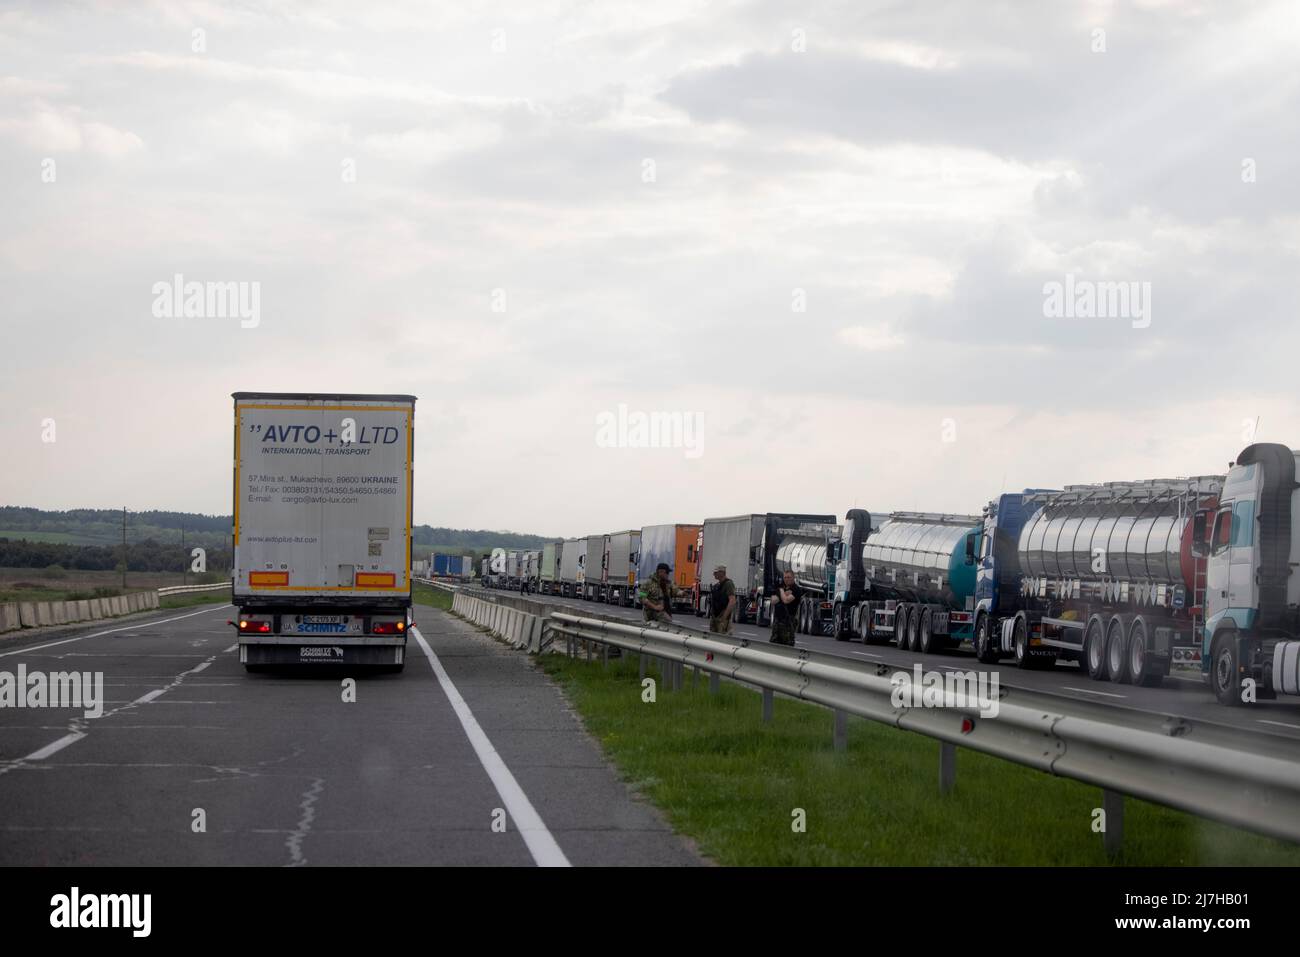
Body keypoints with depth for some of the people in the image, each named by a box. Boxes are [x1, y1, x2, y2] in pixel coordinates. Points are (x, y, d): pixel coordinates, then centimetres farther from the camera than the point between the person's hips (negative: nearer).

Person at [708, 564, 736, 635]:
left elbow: (732, 601, -21)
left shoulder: (728, 584, -12)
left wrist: (724, 616, -24)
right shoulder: (716, 585, 16)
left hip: (723, 616, -9)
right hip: (714, 615, 9)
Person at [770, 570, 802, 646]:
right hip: (777, 619, 7)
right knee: (774, 641, 10)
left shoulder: (796, 589, -6)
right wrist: (784, 594, -7)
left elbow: (786, 600, -18)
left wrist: (781, 590, -2)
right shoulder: (780, 587, 15)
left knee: (788, 643, -6)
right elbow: (773, 601, 5)